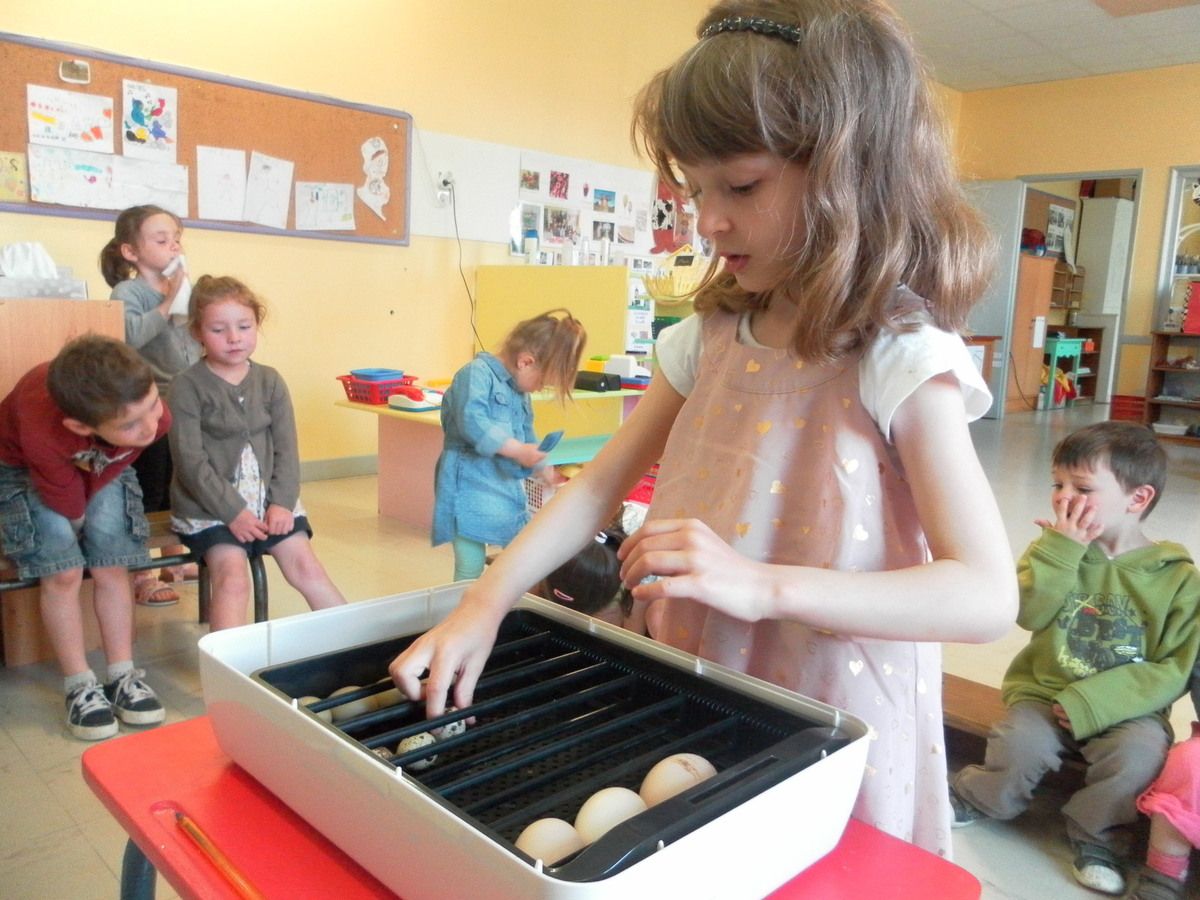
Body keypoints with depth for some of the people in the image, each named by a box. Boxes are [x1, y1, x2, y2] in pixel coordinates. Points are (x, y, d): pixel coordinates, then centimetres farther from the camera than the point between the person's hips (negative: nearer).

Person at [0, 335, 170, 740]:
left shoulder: (154, 416, -35)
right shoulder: (42, 432, -44)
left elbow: (112, 467, -11)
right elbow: (70, 505, -25)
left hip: (102, 469, 3)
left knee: (112, 567, -6)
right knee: (63, 572, -14)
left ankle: (122, 676, 5)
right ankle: (80, 687, -1)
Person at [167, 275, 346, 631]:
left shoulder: (270, 381, 6)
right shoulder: (187, 386, -6)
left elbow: (286, 448, 3)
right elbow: (190, 460, -12)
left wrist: (282, 502, -10)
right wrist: (233, 511, -17)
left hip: (269, 498, 3)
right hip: (210, 505, -3)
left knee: (306, 566, -7)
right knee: (232, 576, -22)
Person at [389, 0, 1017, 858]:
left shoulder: (900, 359, -17)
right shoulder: (709, 338, -1)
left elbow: (986, 596, -22)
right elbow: (598, 487, 0)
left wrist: (762, 584, -34)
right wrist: (485, 602, -12)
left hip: (827, 737, -5)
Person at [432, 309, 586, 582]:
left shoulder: (520, 393, 16)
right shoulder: (477, 373, -13)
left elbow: (527, 439, 21)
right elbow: (471, 422, -27)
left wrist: (545, 470, 9)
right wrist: (517, 450, -28)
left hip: (508, 487, 9)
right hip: (471, 484, -9)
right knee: (470, 570, -7)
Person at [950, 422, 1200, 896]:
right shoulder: (1056, 547, 1)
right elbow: (1029, 612, -13)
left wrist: (1093, 703, -21)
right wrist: (1061, 548, -22)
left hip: (1126, 708, -1)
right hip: (1044, 692, 1)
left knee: (1139, 753, -29)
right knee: (1020, 743, -25)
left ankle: (1095, 834, -2)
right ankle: (972, 798, 6)